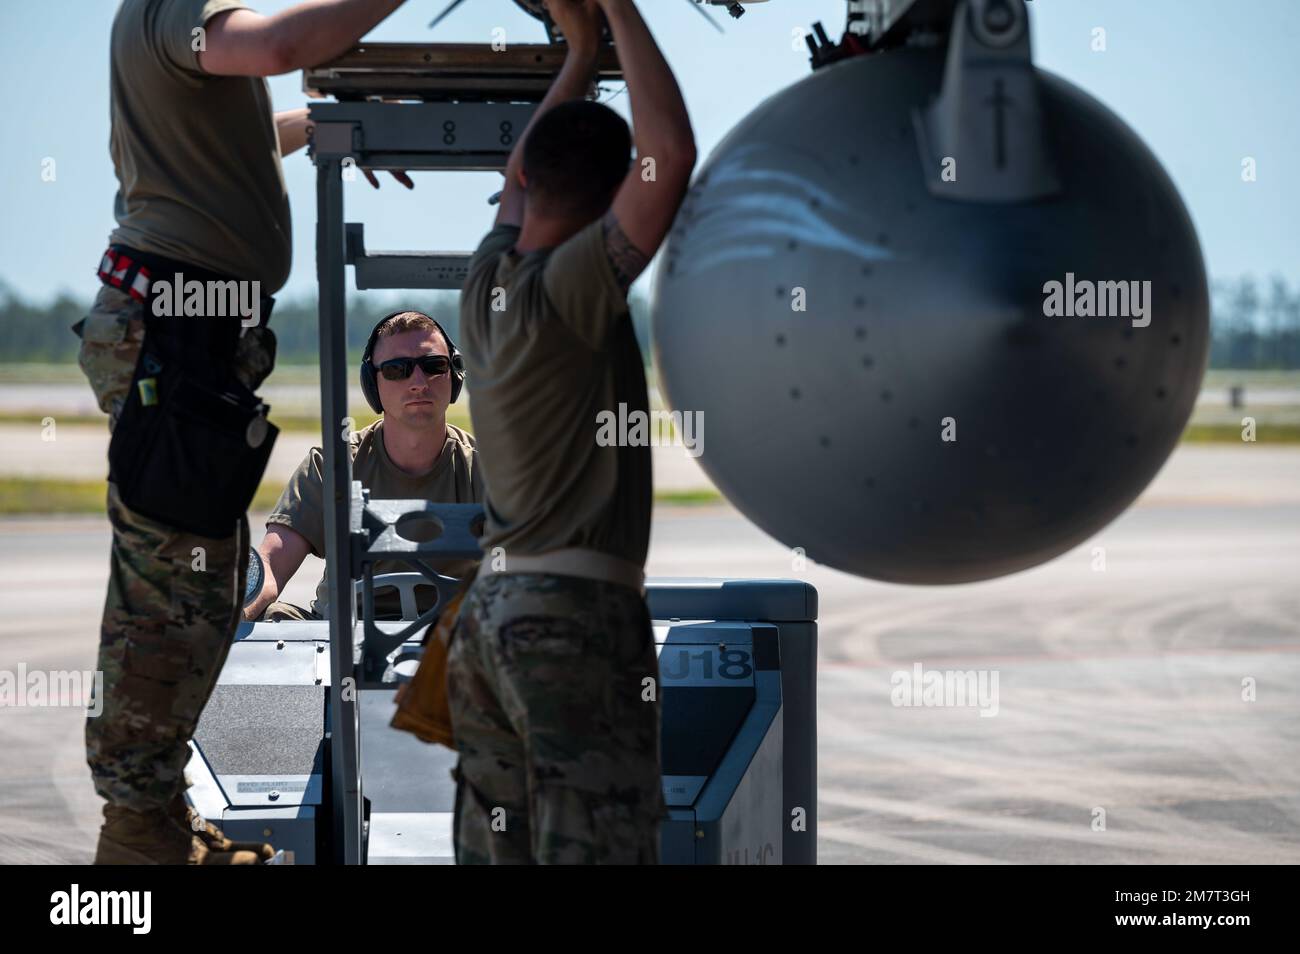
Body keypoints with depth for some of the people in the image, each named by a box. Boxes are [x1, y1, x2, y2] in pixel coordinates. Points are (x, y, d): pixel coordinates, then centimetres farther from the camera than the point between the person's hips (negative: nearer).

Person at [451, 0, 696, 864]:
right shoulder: (567, 289, -12)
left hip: (490, 611, 8)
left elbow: (519, 177, 31)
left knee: (496, 855, 6)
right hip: (577, 612, -8)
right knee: (596, 851, -10)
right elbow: (675, 155, -19)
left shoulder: (488, 285, 10)